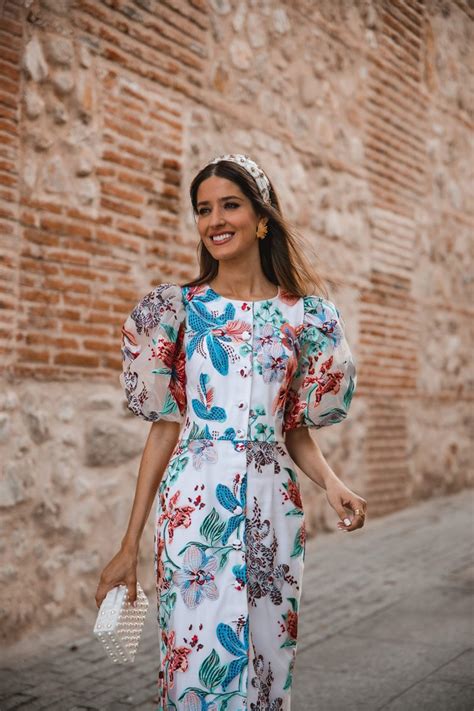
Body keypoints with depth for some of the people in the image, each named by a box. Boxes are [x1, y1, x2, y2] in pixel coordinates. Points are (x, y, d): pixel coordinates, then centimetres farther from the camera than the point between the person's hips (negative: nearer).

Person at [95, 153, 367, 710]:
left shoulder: (304, 316, 6)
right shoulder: (178, 308, 3)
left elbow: (297, 428, 12)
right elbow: (165, 427, 3)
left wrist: (332, 482, -9)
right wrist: (130, 543, 0)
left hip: (272, 508, 2)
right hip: (195, 503, -1)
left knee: (267, 662, 10)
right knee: (196, 664, 1)